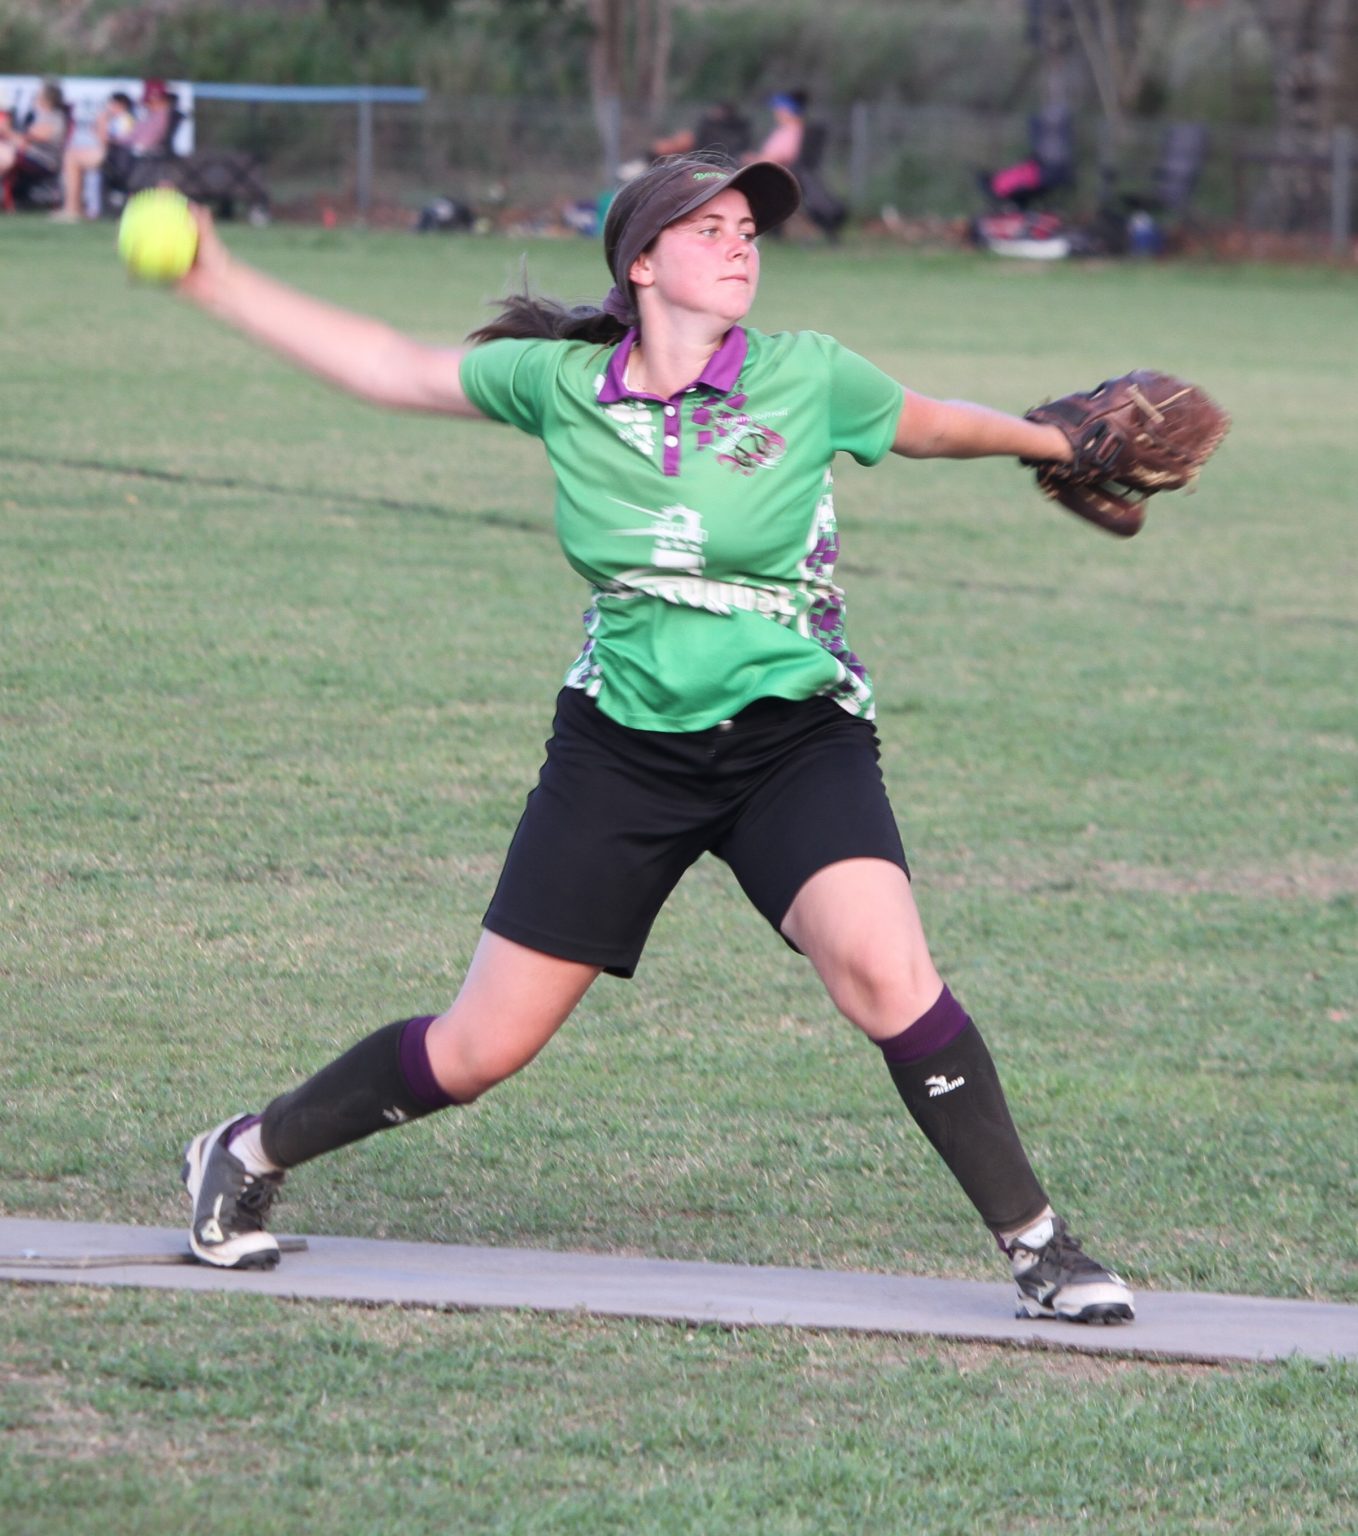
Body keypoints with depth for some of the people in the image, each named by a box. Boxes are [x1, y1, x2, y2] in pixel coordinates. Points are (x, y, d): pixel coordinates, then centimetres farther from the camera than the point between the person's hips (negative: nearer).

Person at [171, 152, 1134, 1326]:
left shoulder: (808, 380, -6)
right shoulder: (562, 383, -2)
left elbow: (929, 424, 14)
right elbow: (392, 369, 9)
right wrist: (221, 287, 8)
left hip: (796, 739, -1)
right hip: (623, 744, 1)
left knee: (884, 972, -27)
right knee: (478, 1053, 2)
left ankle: (1038, 1247, -14)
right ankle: (250, 1155, 27)